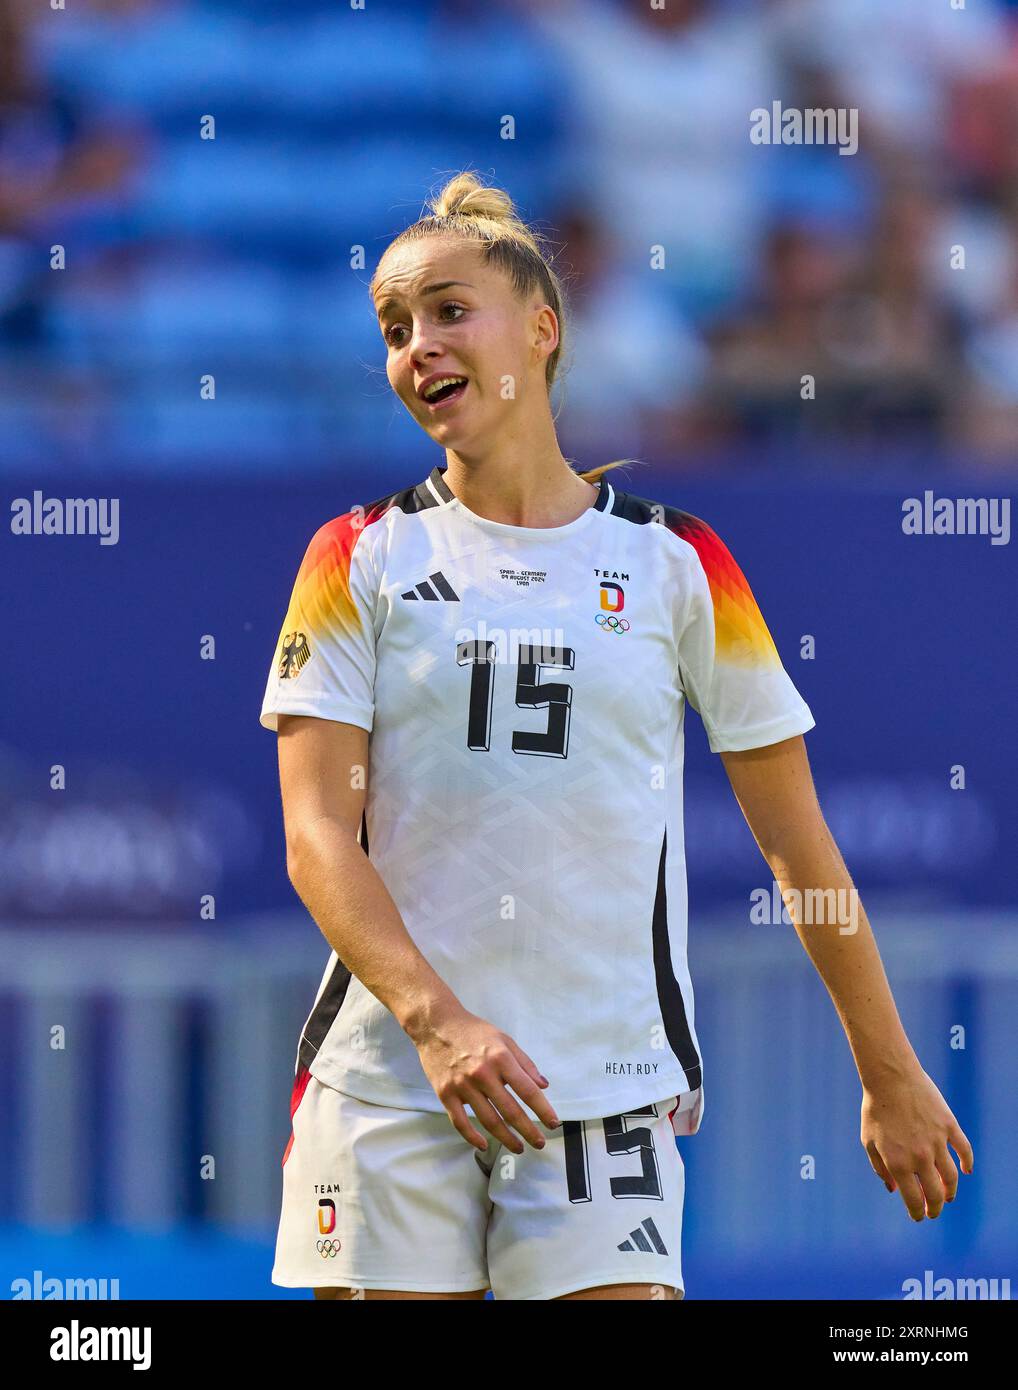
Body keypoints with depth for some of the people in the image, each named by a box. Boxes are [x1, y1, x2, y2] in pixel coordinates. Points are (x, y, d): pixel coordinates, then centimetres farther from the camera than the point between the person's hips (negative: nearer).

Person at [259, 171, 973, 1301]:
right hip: (386, 1078, 1)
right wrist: (436, 1019, -18)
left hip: (608, 1082, -1)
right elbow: (316, 836, -3)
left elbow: (795, 838, 11)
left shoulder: (676, 563, 7)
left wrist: (891, 1078, 11)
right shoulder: (361, 561, 6)